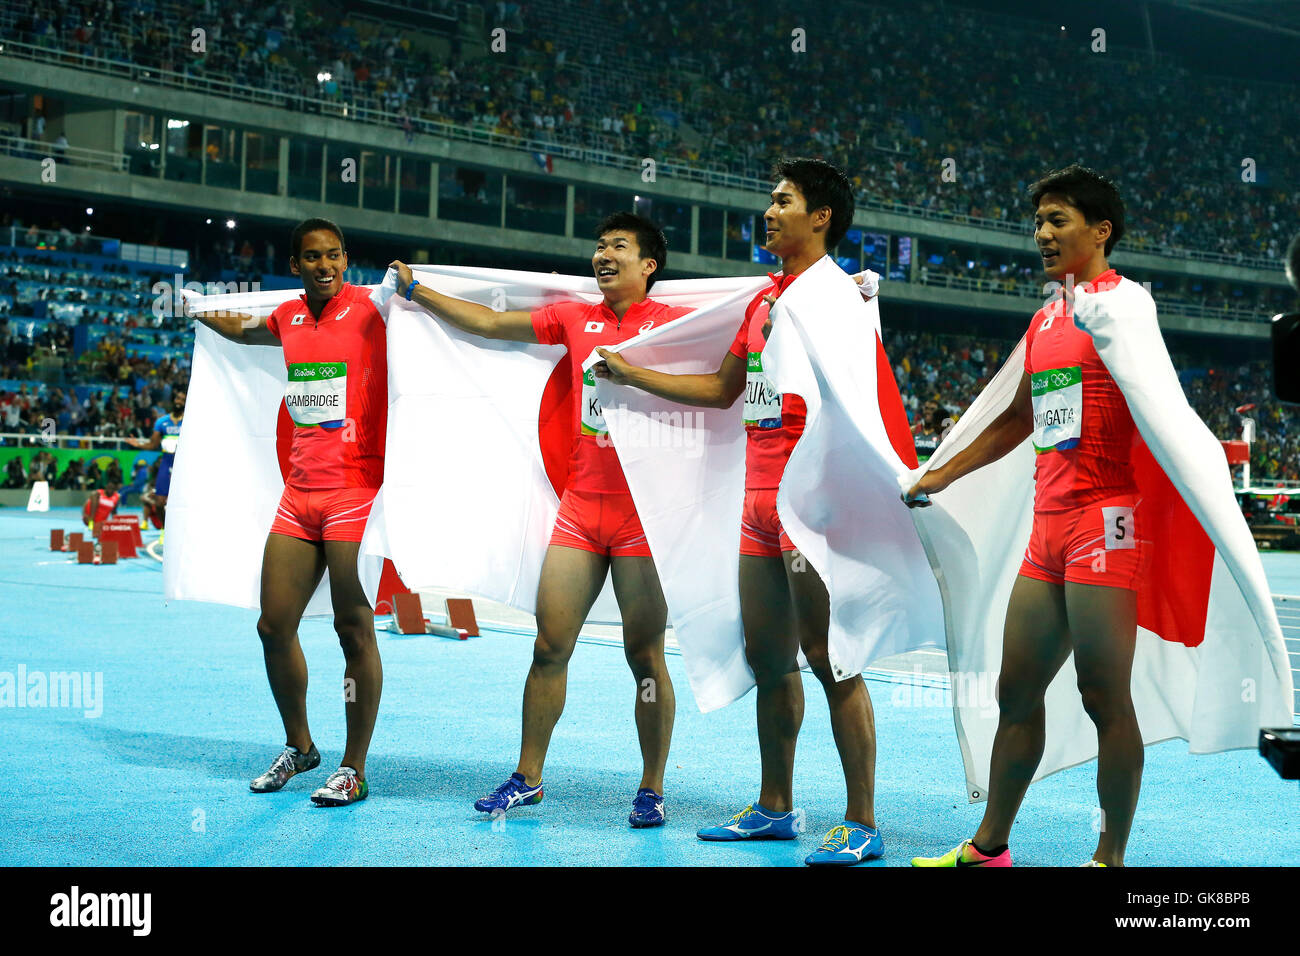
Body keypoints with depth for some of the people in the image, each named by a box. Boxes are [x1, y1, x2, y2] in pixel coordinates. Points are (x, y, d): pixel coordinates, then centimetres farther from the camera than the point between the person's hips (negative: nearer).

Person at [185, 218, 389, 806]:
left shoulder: (368, 308, -4)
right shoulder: (288, 317, 12)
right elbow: (243, 330, 33)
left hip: (356, 492, -6)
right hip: (298, 495, 6)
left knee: (354, 630, -3)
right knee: (274, 626, 8)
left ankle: (354, 769, 7)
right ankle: (298, 747, 28)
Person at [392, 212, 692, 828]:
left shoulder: (674, 322, 0)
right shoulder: (575, 319, 11)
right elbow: (487, 323, 18)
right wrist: (416, 291, 21)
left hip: (644, 512, -4)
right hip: (579, 507, 4)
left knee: (645, 656, 0)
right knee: (549, 647, 5)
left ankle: (651, 790, 12)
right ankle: (527, 779, 16)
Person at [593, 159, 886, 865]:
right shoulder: (764, 299, 18)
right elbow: (721, 390, 27)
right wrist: (631, 374, 27)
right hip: (760, 506, 9)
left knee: (831, 662, -7)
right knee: (768, 660, 12)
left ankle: (862, 826, -2)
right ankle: (775, 808, 23)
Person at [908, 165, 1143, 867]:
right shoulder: (1044, 319, 19)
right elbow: (1018, 419, 28)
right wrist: (937, 477, 29)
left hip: (1106, 519, -8)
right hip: (1048, 526, 8)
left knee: (1105, 698, -6)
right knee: (1016, 691, 11)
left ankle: (1111, 856, 3)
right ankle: (988, 847, 20)